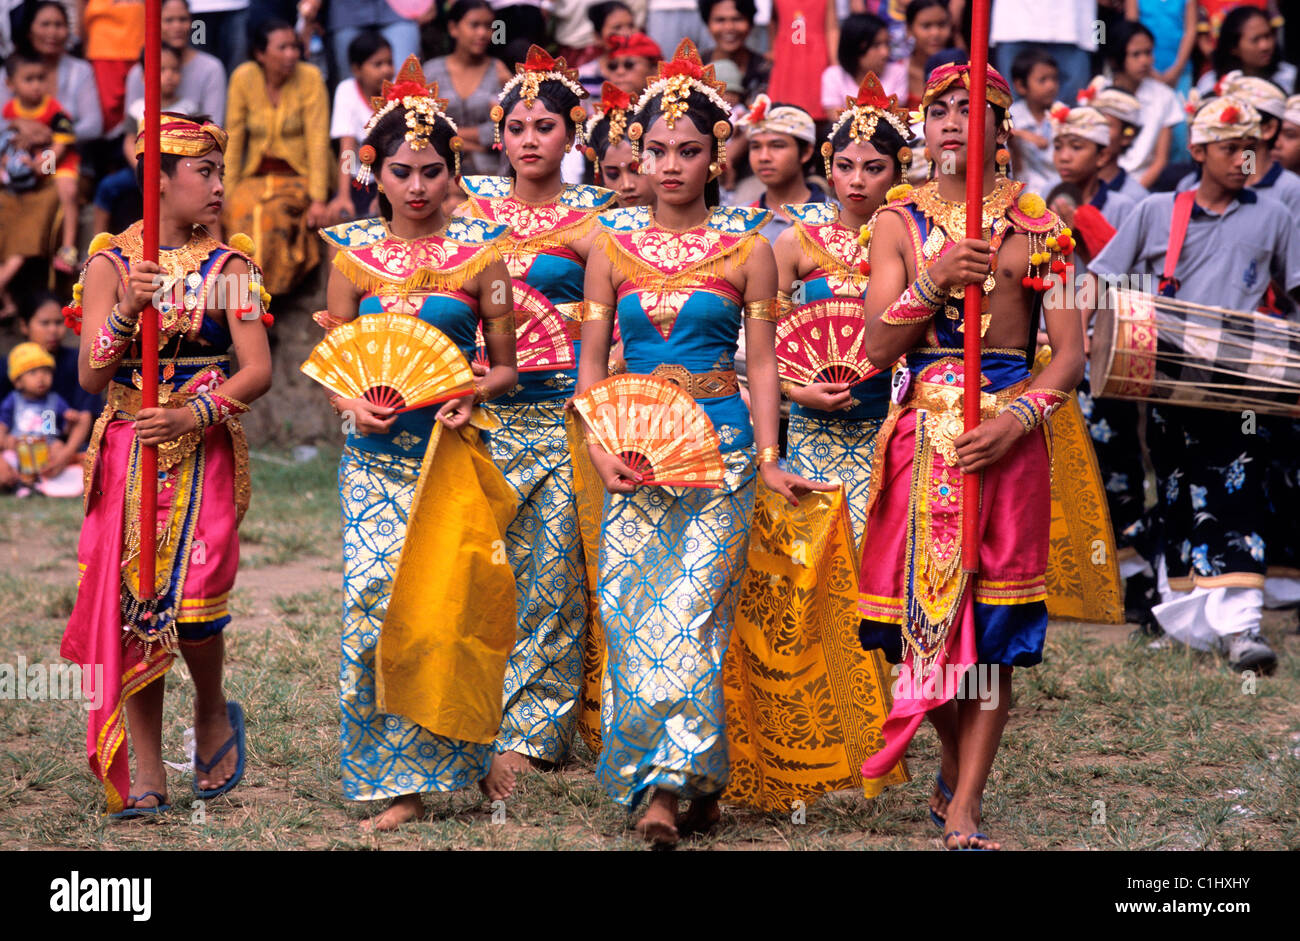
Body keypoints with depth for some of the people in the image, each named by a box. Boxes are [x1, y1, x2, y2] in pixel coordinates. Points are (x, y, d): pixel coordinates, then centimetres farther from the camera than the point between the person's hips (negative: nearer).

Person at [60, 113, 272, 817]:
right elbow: (91, 376, -5)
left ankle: (212, 710, 18)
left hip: (204, 451, -1)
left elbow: (258, 370, -4)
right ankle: (143, 771, 4)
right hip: (128, 451, 1)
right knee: (130, 600, -3)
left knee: (190, 596, -13)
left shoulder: (228, 264, 3)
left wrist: (196, 413, -19)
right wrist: (128, 311, -22)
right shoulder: (110, 263, 3)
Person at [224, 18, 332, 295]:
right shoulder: (243, 78, -1)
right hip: (256, 176, 2)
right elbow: (234, 139, 1)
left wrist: (318, 199, -17)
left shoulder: (309, 78, -7)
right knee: (243, 213, -28)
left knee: (267, 214, -30)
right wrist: (228, 194, -6)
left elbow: (318, 140, -11)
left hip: (300, 177, -2)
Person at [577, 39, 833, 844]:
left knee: (691, 610, -12)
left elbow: (763, 361, 4)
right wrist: (598, 445, -5)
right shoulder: (615, 243, 8)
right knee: (631, 612, -5)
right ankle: (686, 779, 2)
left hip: (720, 446, -2)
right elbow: (591, 362, 10)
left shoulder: (746, 247, 4)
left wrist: (768, 458, -6)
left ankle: (668, 783, -11)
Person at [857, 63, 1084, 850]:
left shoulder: (1037, 225, 3)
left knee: (996, 620, -5)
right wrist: (932, 283, -16)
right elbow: (877, 348, 0)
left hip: (1007, 436, -2)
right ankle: (954, 764, 27)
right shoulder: (901, 222, 7)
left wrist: (1016, 419, -15)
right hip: (922, 429, 2)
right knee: (928, 605, 3)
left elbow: (1071, 354, 1)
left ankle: (965, 802, -2)